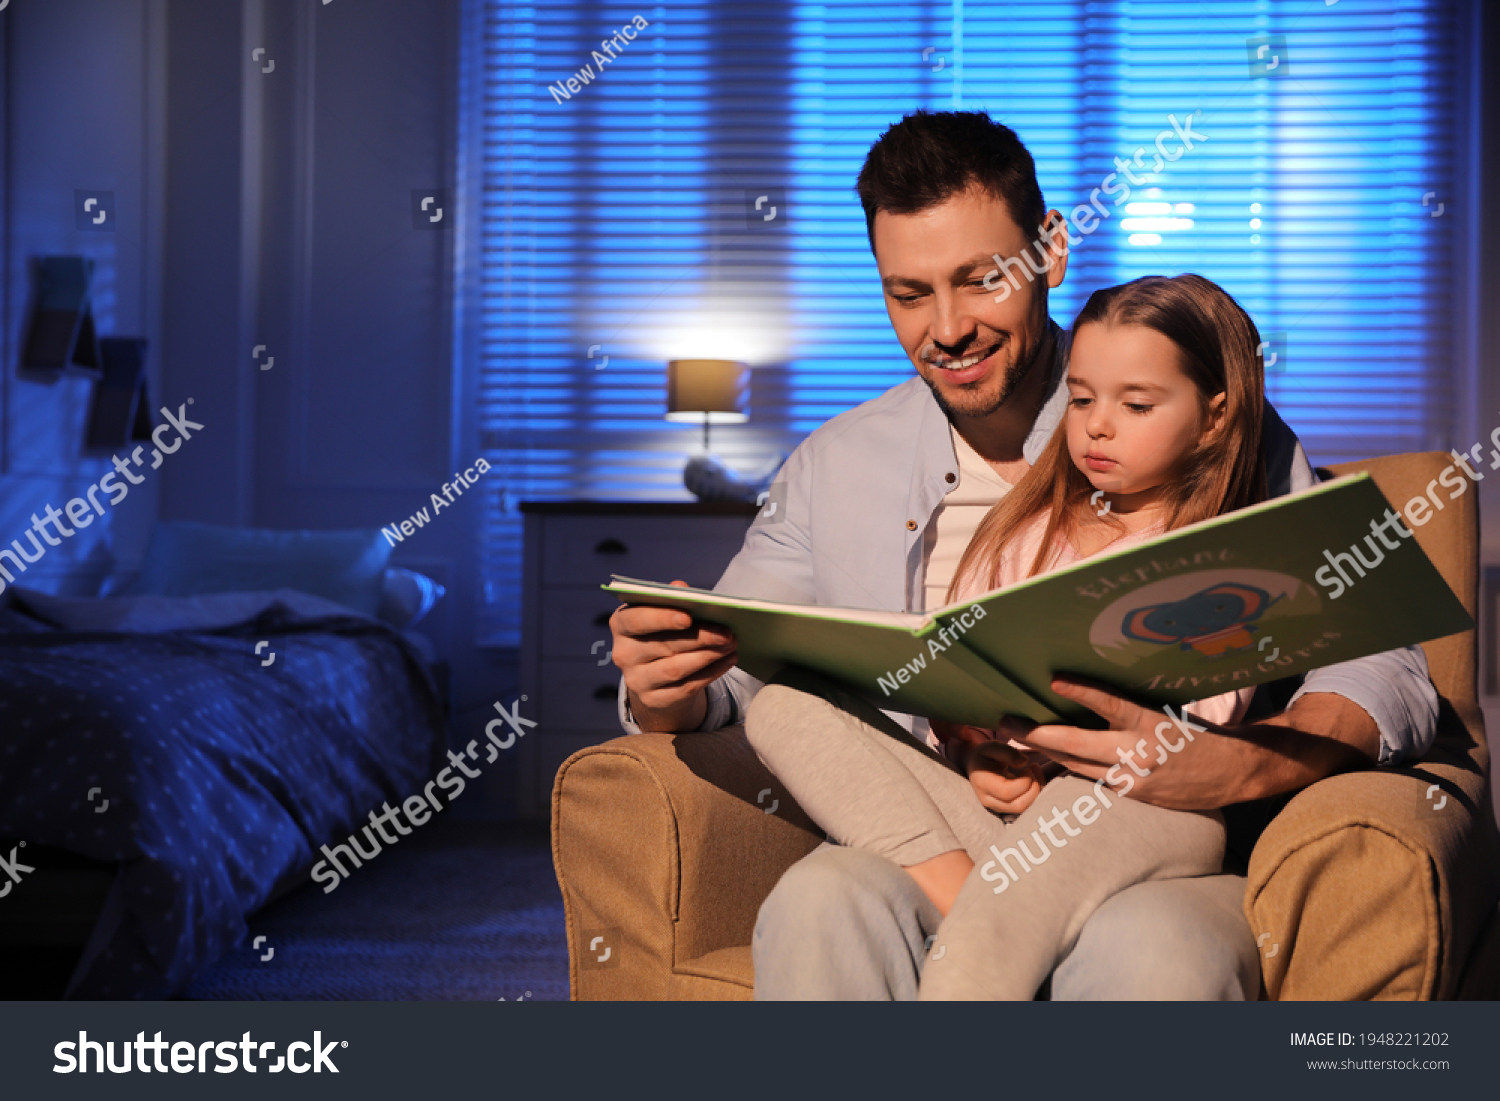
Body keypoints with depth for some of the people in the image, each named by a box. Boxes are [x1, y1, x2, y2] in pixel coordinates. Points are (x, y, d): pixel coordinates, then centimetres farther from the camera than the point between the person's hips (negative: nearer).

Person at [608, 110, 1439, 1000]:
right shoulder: (833, 468, 14)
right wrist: (666, 693, -10)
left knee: (1149, 950, -37)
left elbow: (1384, 674, 0)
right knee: (817, 904, -32)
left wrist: (1236, 770, -22)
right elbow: (726, 687, 16)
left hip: (1159, 859, -2)